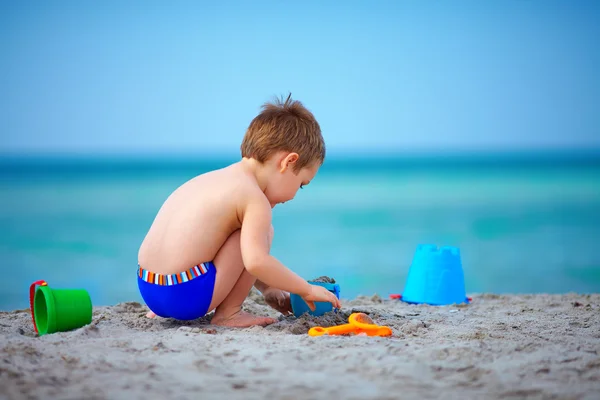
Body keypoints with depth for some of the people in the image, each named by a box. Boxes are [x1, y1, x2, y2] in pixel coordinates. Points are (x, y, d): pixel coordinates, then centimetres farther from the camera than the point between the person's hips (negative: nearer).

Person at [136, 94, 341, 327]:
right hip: (186, 295, -9)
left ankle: (165, 310, 24)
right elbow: (255, 262, -23)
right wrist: (306, 289, -9)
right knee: (261, 232, -2)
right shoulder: (255, 199, -10)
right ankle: (228, 313, 1)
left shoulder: (217, 178, 18)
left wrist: (267, 290, 29)